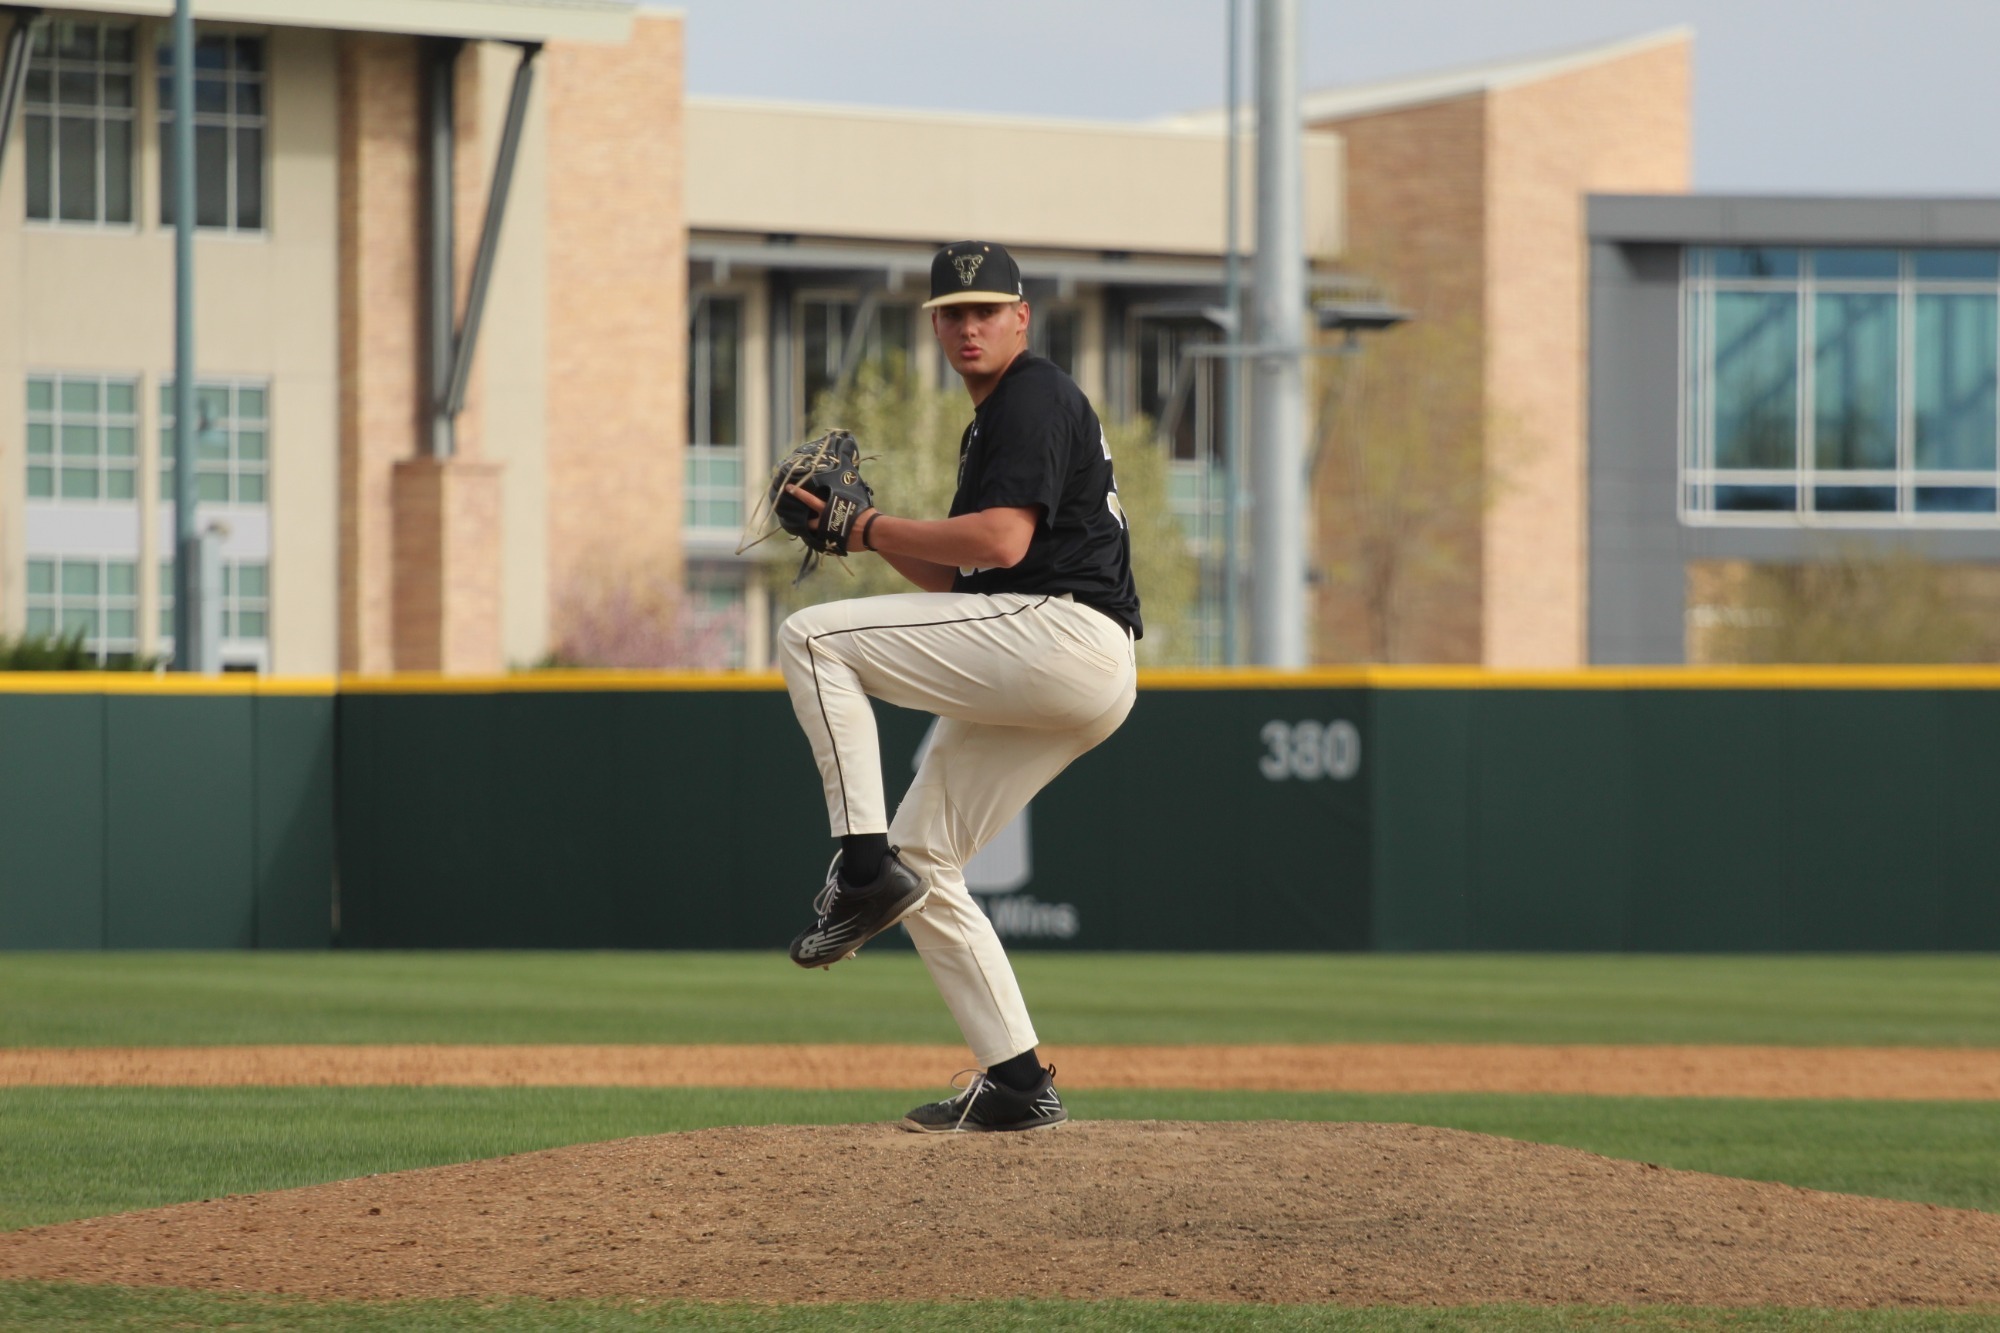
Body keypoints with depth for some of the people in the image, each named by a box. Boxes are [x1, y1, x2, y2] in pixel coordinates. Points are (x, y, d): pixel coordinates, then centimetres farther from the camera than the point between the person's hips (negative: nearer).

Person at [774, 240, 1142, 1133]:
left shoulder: (1035, 397, -4)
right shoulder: (988, 423, 27)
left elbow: (1003, 541, -18)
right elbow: (955, 579, 27)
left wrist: (871, 529, -8)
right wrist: (863, 526, 13)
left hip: (1062, 635, -10)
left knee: (812, 639, -13)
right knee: (924, 862, 10)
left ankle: (864, 865, -18)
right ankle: (1016, 1083, 6)